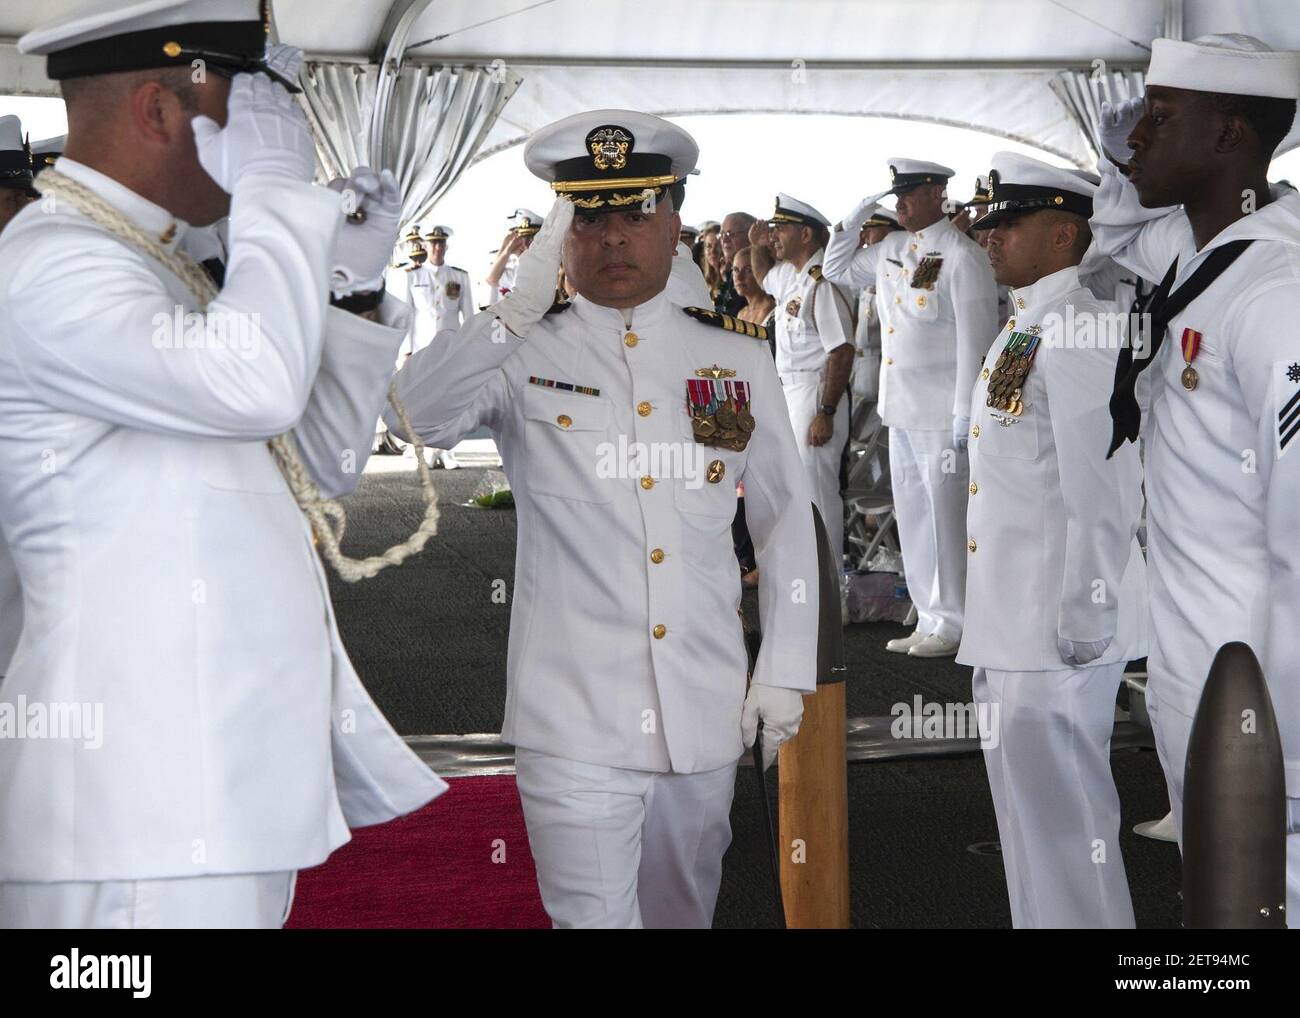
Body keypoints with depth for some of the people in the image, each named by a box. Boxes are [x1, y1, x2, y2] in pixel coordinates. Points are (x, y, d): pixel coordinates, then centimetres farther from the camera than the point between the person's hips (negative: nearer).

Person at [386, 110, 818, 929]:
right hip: (574, 720, -3)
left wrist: (784, 671, 7)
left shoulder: (738, 360, 7)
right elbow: (418, 415, -20)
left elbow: (787, 520, 12)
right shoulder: (522, 357, 0)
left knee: (683, 911, 18)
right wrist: (518, 309, -28)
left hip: (706, 717, 3)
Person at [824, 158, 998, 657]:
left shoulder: (961, 256, -10)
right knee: (912, 515, 12)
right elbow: (838, 270, 28)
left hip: (941, 412, -8)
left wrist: (965, 416, -16)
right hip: (900, 409, 8)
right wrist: (855, 219, 12)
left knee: (946, 517, -2)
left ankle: (952, 625, 7)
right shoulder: (891, 248, 12)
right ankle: (928, 619, 21)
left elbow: (975, 340, -13)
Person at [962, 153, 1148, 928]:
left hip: (1057, 632, -10)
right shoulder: (1025, 328, 14)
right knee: (1030, 814, 20)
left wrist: (1084, 624, -21)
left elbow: (1104, 492, -22)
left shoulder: (1075, 331, -16)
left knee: (1061, 822, -1)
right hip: (1011, 628, 10)